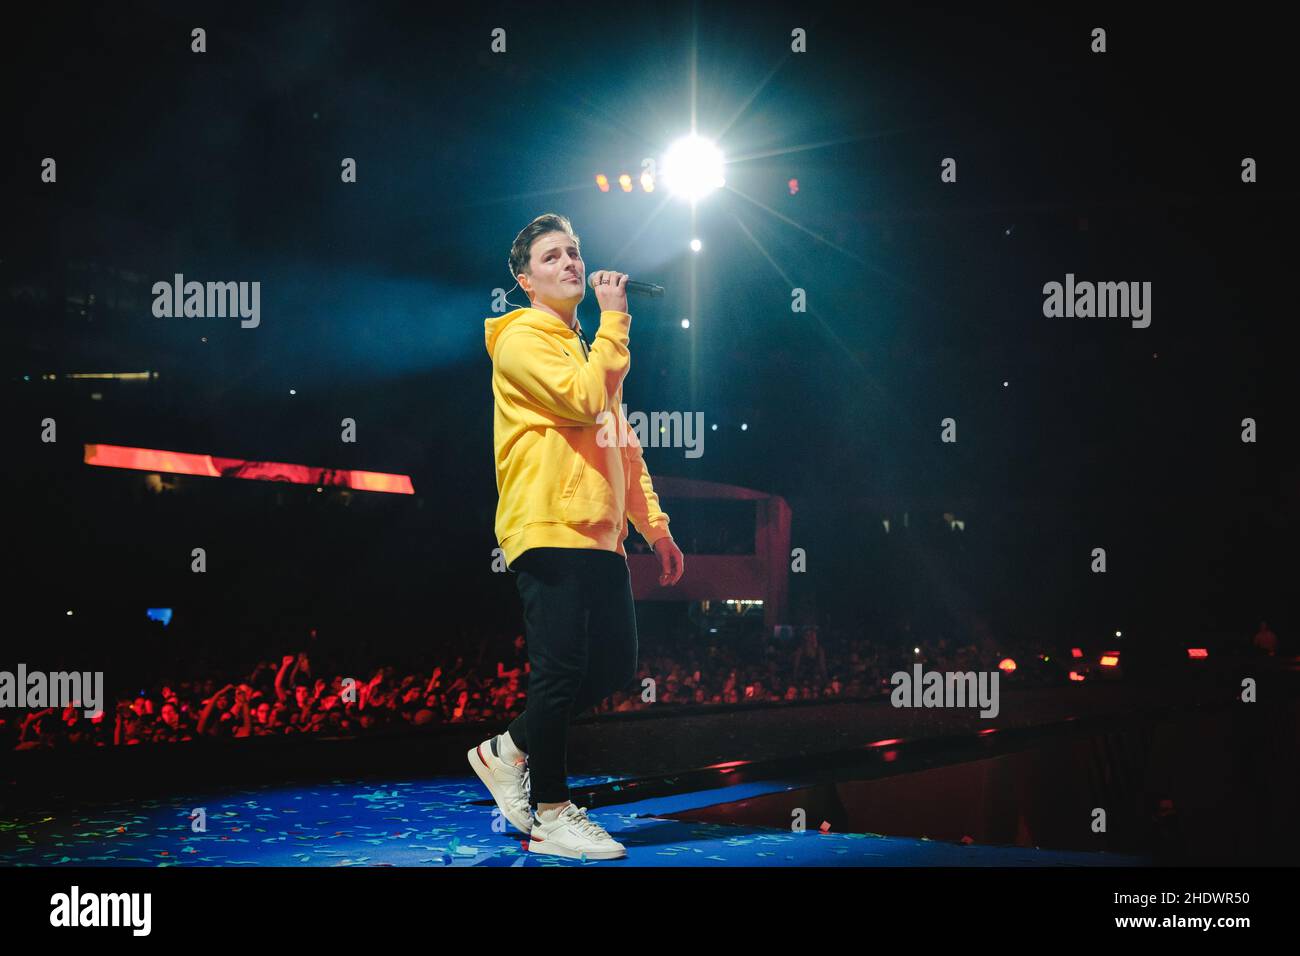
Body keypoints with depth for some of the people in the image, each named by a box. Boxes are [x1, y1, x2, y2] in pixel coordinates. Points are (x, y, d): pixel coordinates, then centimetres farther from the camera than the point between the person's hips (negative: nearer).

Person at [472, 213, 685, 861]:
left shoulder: (588, 350, 24)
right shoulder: (521, 340, -4)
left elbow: (622, 446, 25)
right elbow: (584, 401, -20)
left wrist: (654, 526, 20)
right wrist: (615, 318, -11)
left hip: (599, 538, 9)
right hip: (549, 532, -9)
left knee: (615, 667, 8)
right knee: (562, 671, -8)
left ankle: (508, 752, 23)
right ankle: (551, 814, 2)